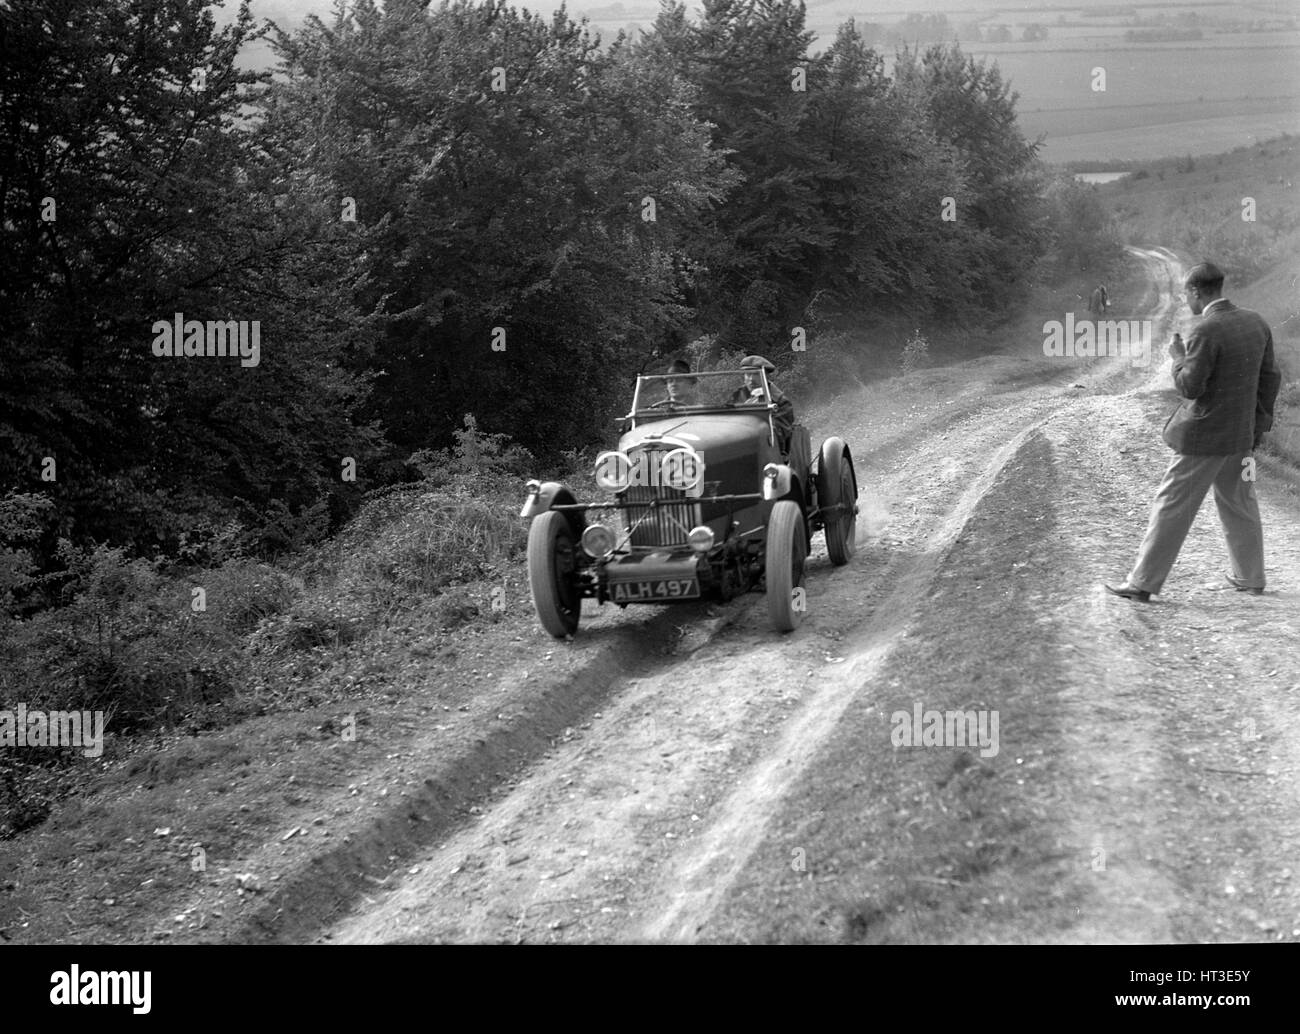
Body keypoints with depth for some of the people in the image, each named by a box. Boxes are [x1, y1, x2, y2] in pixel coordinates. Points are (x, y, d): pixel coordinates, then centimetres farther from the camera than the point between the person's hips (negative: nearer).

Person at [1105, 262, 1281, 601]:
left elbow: (1190, 387, -23)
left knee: (1171, 508, -1)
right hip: (1240, 435, 7)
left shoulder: (1206, 331, -21)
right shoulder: (1256, 323, 2)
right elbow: (1270, 378, 9)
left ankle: (1143, 583, 3)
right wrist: (1259, 423, 17)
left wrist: (1179, 359, -4)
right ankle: (1250, 577, 29)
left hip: (1204, 437, -7)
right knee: (1239, 504, 20)